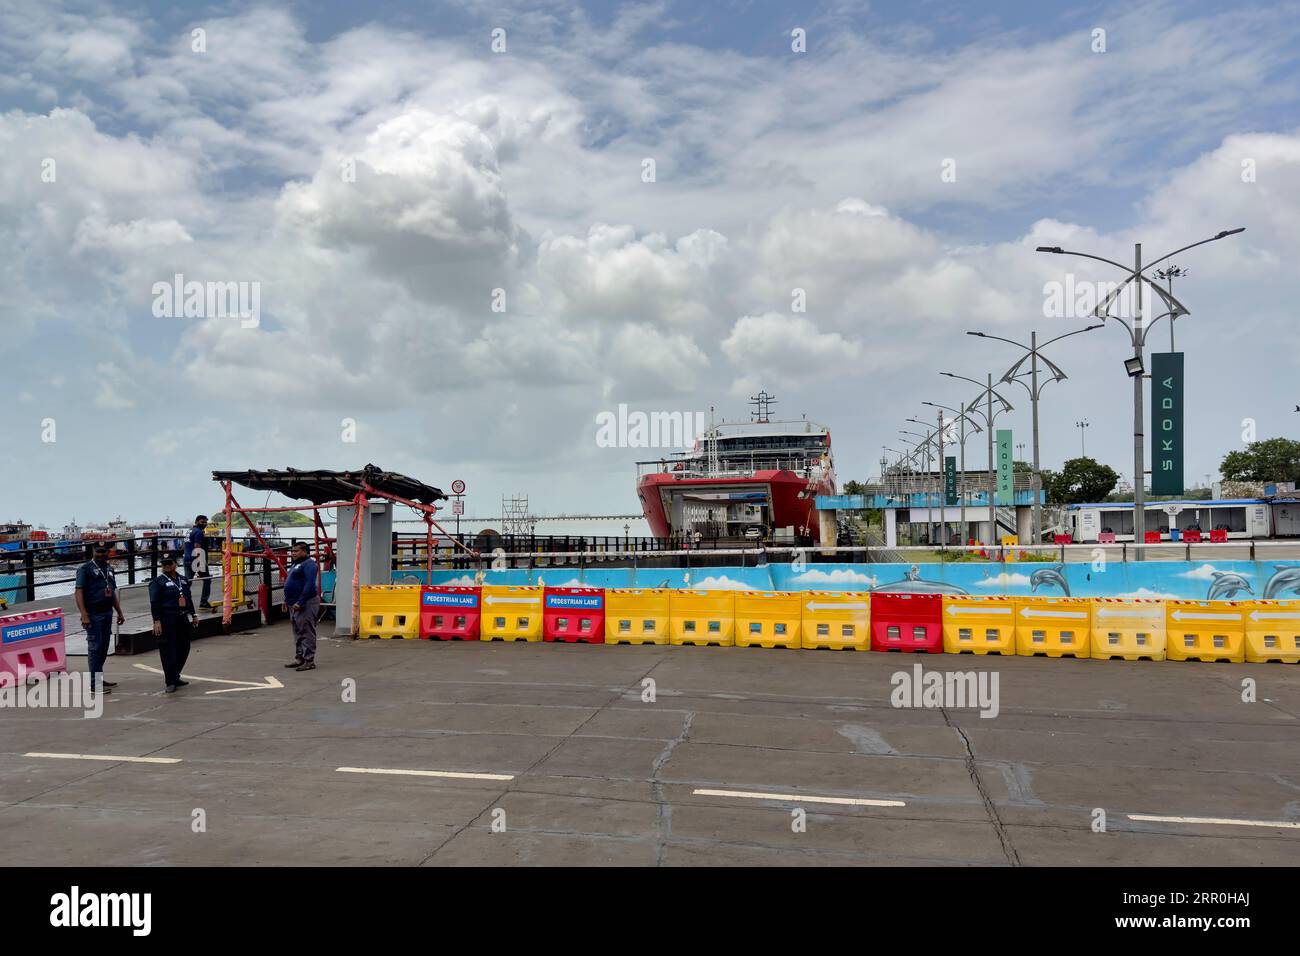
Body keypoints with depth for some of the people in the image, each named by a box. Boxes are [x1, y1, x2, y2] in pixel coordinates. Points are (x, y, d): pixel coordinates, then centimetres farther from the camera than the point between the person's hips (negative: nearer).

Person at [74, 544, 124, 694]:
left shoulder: (109, 569, 16)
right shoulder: (85, 569, -7)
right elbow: (79, 592, -13)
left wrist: (119, 612, 19)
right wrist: (84, 615, -21)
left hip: (107, 613, 7)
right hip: (94, 614, -7)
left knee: (104, 647, 13)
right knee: (95, 647, -6)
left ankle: (99, 678, 23)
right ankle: (94, 684, -3)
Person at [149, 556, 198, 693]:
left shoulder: (183, 580, 15)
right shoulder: (158, 582, -4)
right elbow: (154, 603, -10)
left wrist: (193, 615, 21)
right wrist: (156, 621, -17)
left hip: (183, 620, 7)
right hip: (167, 622, -7)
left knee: (183, 649, 11)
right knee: (169, 651, -6)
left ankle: (175, 677, 24)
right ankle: (170, 682, -1)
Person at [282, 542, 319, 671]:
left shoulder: (308, 564, -13)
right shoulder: (296, 564, 19)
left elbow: (310, 585, -23)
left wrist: (300, 602, -25)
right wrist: (287, 600, 17)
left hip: (305, 604, -10)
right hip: (294, 604, 10)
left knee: (307, 633, -7)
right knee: (298, 633, 15)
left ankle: (309, 661, -5)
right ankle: (299, 658, 23)